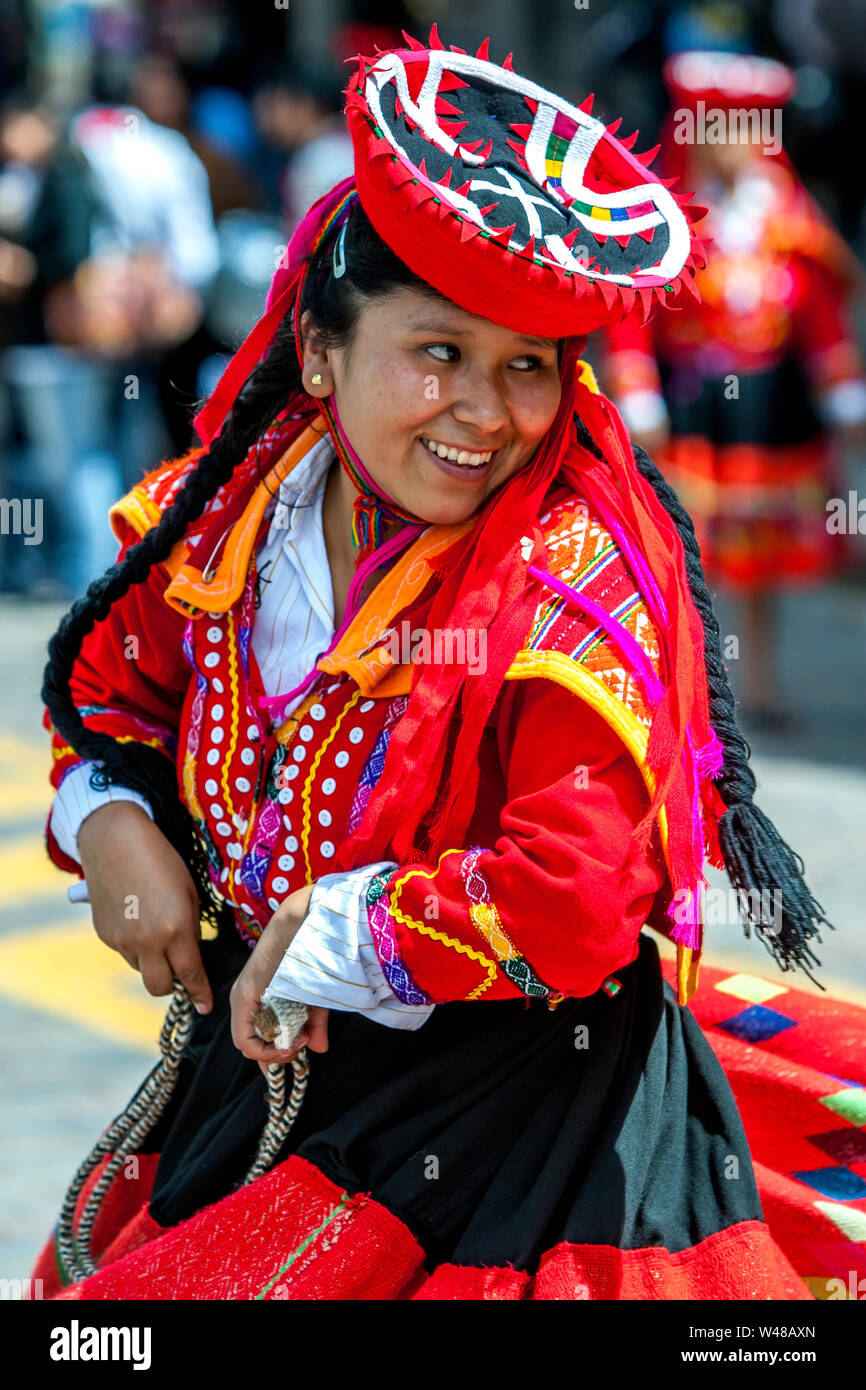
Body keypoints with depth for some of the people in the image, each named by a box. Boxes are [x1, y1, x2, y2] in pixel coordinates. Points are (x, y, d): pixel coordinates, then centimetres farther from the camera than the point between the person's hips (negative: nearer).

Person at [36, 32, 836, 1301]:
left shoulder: (575, 576, -21)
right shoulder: (230, 512, -4)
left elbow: (574, 904, -28)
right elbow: (111, 693, 15)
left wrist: (321, 945, -20)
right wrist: (109, 826, -5)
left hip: (512, 1125, -6)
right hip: (258, 1067, 6)